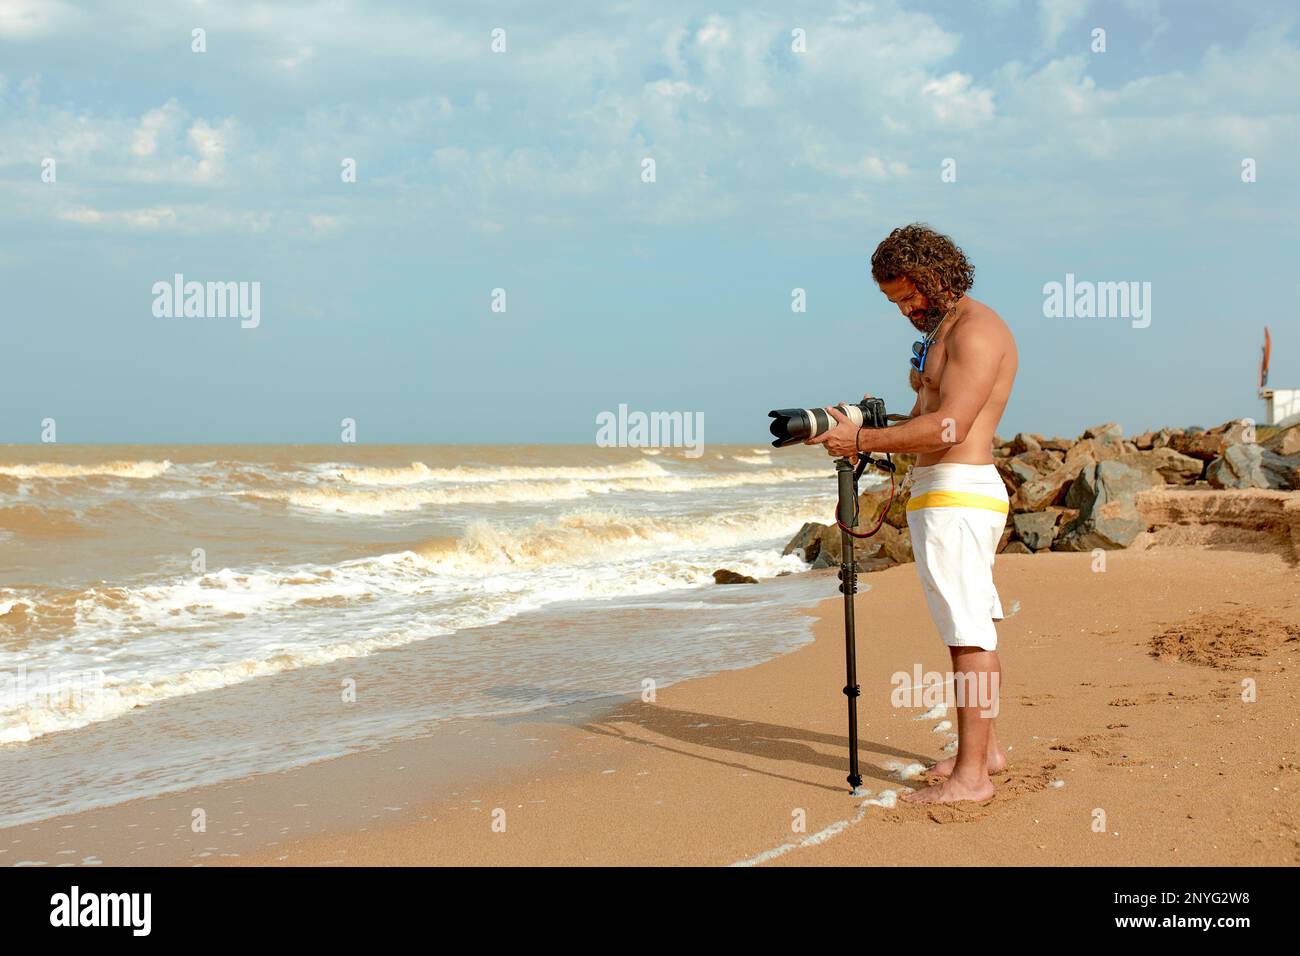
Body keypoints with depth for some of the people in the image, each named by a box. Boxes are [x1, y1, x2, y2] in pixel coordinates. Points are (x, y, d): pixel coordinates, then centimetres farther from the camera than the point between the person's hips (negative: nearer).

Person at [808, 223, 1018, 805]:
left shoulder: (976, 328, -12)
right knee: (974, 627, 15)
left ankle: (970, 776, -11)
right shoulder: (942, 331, 21)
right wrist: (869, 434, 5)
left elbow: (949, 426, -22)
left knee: (969, 632, -11)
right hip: (939, 495, 11)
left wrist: (861, 440, -18)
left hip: (959, 495, -11)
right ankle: (984, 749, 24)